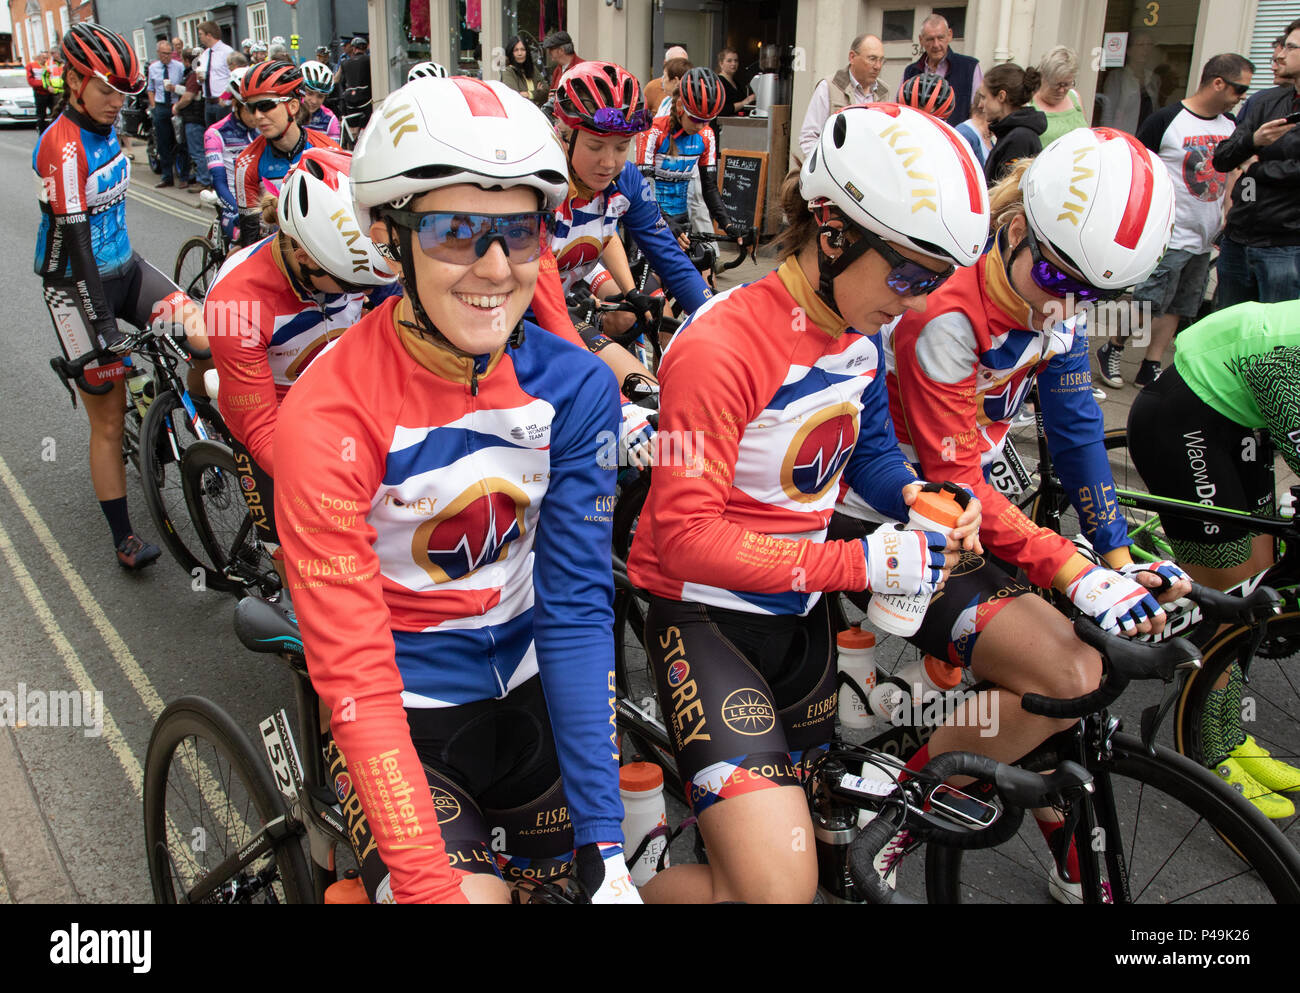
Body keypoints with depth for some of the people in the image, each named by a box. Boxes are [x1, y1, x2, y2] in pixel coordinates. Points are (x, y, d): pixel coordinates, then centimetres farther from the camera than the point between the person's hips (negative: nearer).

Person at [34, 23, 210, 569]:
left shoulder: (104, 129, 6)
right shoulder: (62, 146, -20)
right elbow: (73, 239, -23)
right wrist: (103, 323, -25)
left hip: (124, 268, 7)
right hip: (79, 286, -7)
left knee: (207, 338, -16)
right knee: (108, 417, -1)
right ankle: (124, 538, 11)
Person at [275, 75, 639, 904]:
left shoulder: (575, 387, -11)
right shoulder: (328, 417, -21)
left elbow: (578, 608, -13)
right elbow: (354, 675, -22)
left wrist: (604, 844, -18)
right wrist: (431, 887, -28)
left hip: (530, 684, 3)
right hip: (403, 703, -3)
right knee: (476, 889, -19)